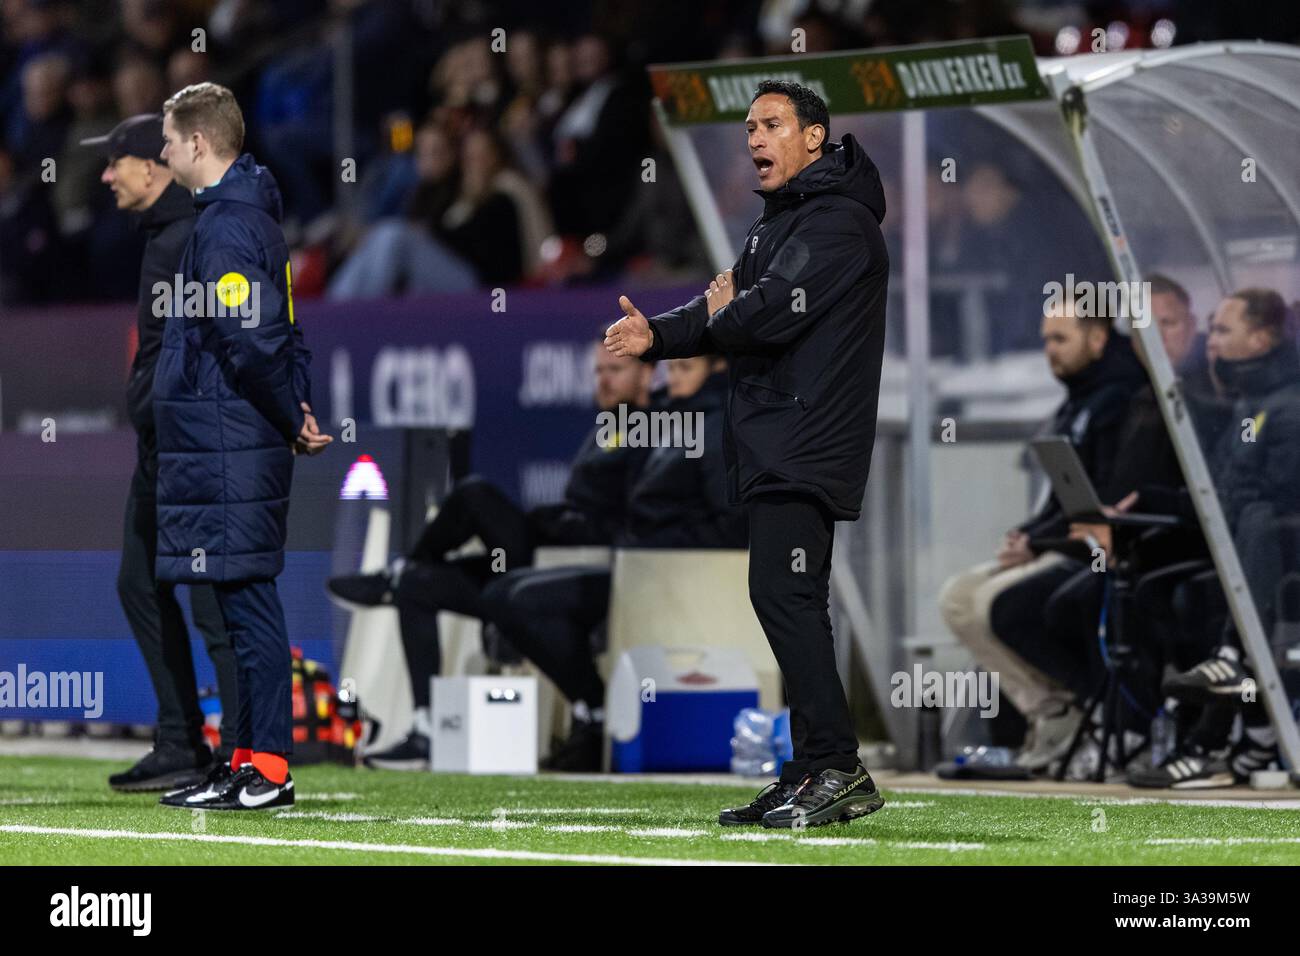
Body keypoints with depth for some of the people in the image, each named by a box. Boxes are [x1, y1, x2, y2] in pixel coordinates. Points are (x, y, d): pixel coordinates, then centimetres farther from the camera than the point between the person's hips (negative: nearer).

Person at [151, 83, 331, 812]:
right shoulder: (253, 216, 17)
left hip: (228, 449, -10)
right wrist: (298, 415, 11)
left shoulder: (226, 228, -15)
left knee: (248, 602, -7)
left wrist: (290, 422, -10)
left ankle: (266, 770, -5)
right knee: (249, 604, 12)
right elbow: (275, 336, 20)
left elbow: (250, 342, -21)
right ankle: (257, 759, 17)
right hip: (247, 445, 10)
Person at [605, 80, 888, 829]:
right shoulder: (782, 221, 23)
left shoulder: (837, 221, -11)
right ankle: (816, 775, 12)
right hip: (774, 448, 10)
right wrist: (658, 335, 2)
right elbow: (732, 310, 19)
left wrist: (720, 311, 0)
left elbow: (770, 314, -21)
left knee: (783, 594, -16)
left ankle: (837, 768, -16)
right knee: (790, 602, 9)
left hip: (806, 446, -10)